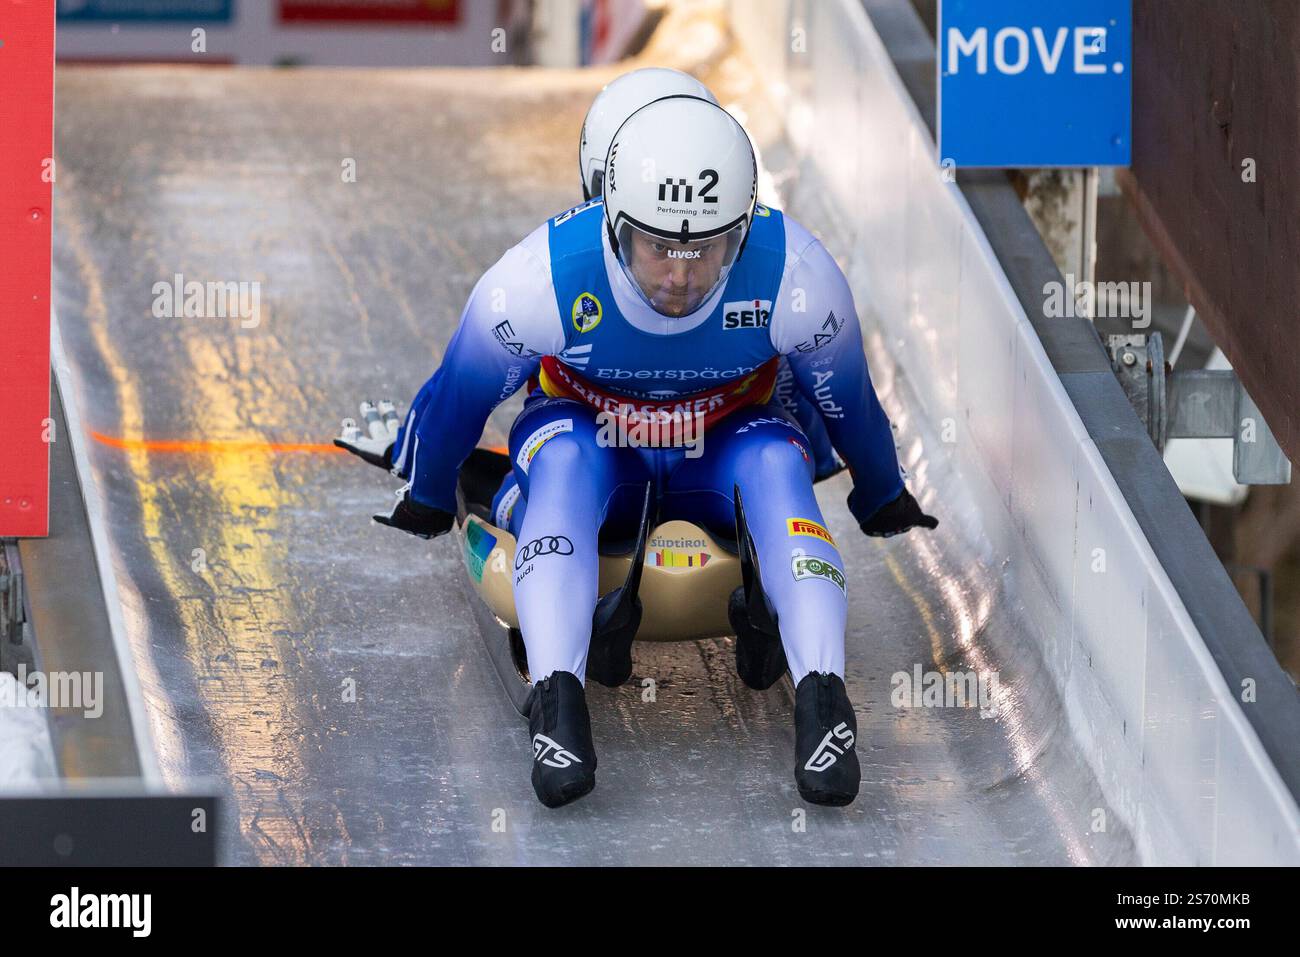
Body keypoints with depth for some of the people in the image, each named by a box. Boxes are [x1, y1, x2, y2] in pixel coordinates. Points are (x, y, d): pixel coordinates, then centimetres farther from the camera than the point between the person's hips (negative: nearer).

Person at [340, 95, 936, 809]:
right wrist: (426, 501, 10)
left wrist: (883, 501, 14)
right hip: (588, 433, -1)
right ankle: (556, 696, -49)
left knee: (775, 461, -33)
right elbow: (459, 395, -7)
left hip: (721, 455, 1)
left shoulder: (795, 276, -26)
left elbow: (848, 402, -3)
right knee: (564, 456, -36)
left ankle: (822, 697, -46)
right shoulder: (539, 280, -29)